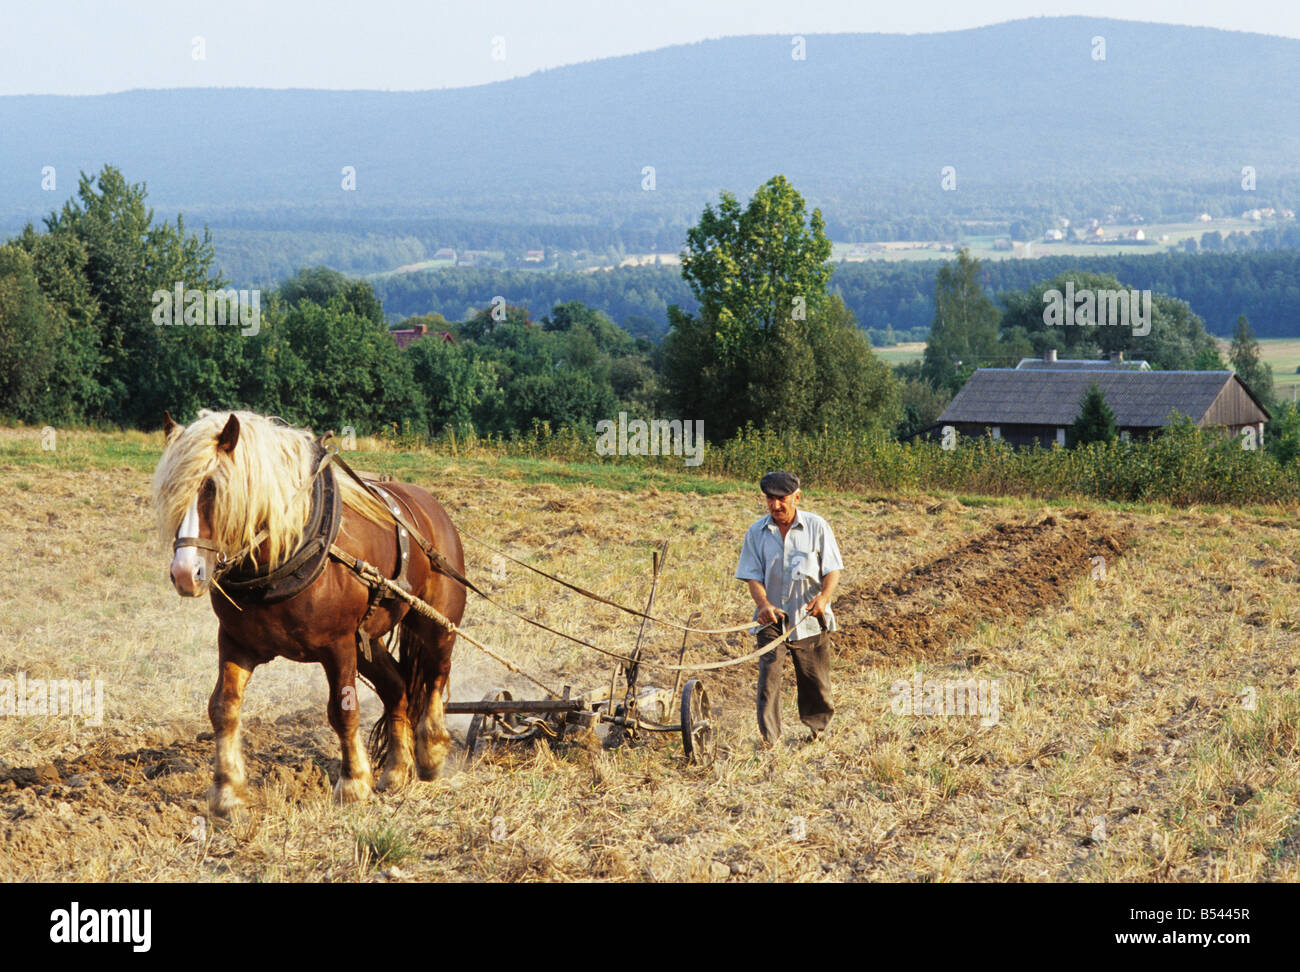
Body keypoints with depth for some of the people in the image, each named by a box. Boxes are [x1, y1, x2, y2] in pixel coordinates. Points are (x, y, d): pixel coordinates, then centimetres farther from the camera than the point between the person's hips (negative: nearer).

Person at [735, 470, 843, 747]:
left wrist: (824, 596, -22)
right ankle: (769, 739, -13)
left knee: (815, 681, 8)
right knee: (769, 675, -15)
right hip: (772, 619, 0)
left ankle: (817, 729, 31)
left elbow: (832, 568, -1)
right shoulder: (756, 532, 2)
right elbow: (753, 575, 0)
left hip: (810, 618, 0)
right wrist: (763, 603, -20)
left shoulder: (816, 527, -1)